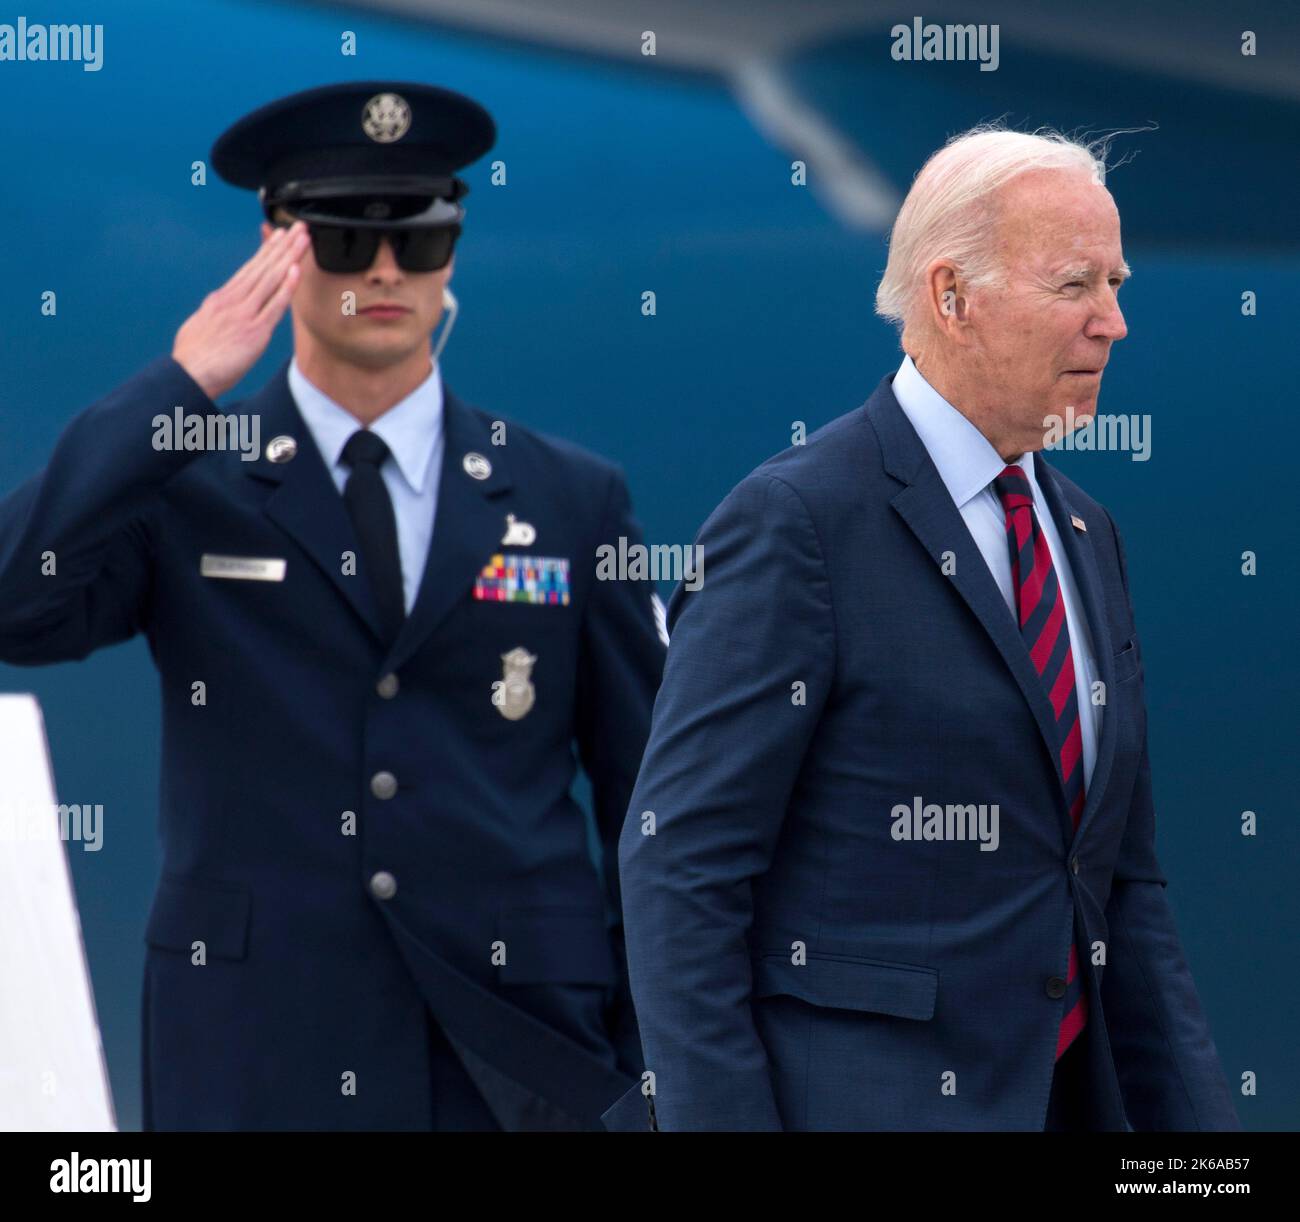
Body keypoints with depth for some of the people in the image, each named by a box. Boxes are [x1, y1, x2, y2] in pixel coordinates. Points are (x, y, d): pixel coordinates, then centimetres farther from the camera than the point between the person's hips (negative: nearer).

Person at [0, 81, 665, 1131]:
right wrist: (181, 387, -14)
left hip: (516, 1053, 1)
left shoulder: (572, 500, 8)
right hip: (257, 1068, -1)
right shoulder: (179, 485, 4)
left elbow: (649, 790, 9)